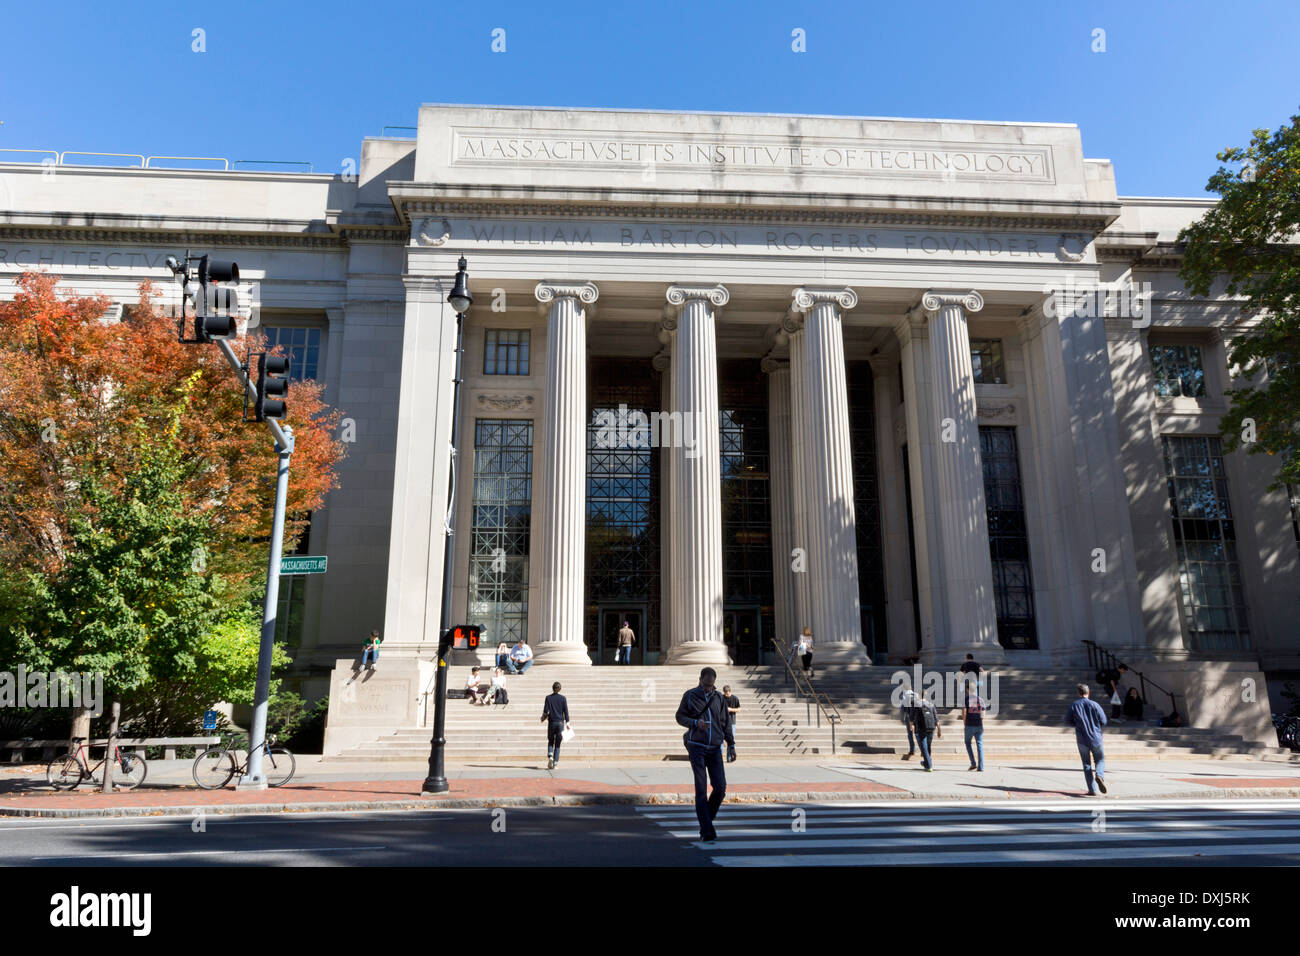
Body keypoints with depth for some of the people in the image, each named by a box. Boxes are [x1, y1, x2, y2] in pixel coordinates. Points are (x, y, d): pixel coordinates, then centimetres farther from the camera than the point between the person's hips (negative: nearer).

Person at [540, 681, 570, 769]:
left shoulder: (548, 698, -2)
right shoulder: (563, 698, -2)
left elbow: (545, 711, -4)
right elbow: (566, 711, -2)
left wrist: (543, 718, 14)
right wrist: (567, 723, 3)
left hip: (551, 723, 0)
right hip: (560, 723, 0)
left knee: (550, 742, 15)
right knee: (557, 744, 7)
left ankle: (550, 756, -11)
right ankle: (555, 763, 1)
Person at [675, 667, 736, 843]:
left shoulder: (718, 698, 9)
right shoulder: (689, 696, 1)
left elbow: (725, 723, 14)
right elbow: (680, 717, 3)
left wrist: (731, 745, 9)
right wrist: (695, 723, -15)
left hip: (715, 749, 3)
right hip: (697, 747, -3)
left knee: (720, 788, -5)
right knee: (701, 790, -6)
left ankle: (706, 820, 17)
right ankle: (707, 832, -3)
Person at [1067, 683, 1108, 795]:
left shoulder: (1074, 705, -3)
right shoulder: (1094, 705, -6)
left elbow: (1068, 720, 3)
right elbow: (1103, 721, -3)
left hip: (1081, 739, 1)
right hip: (1096, 738, -1)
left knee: (1087, 764, 9)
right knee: (1100, 760, 17)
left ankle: (1092, 790, 3)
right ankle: (1099, 775, -13)